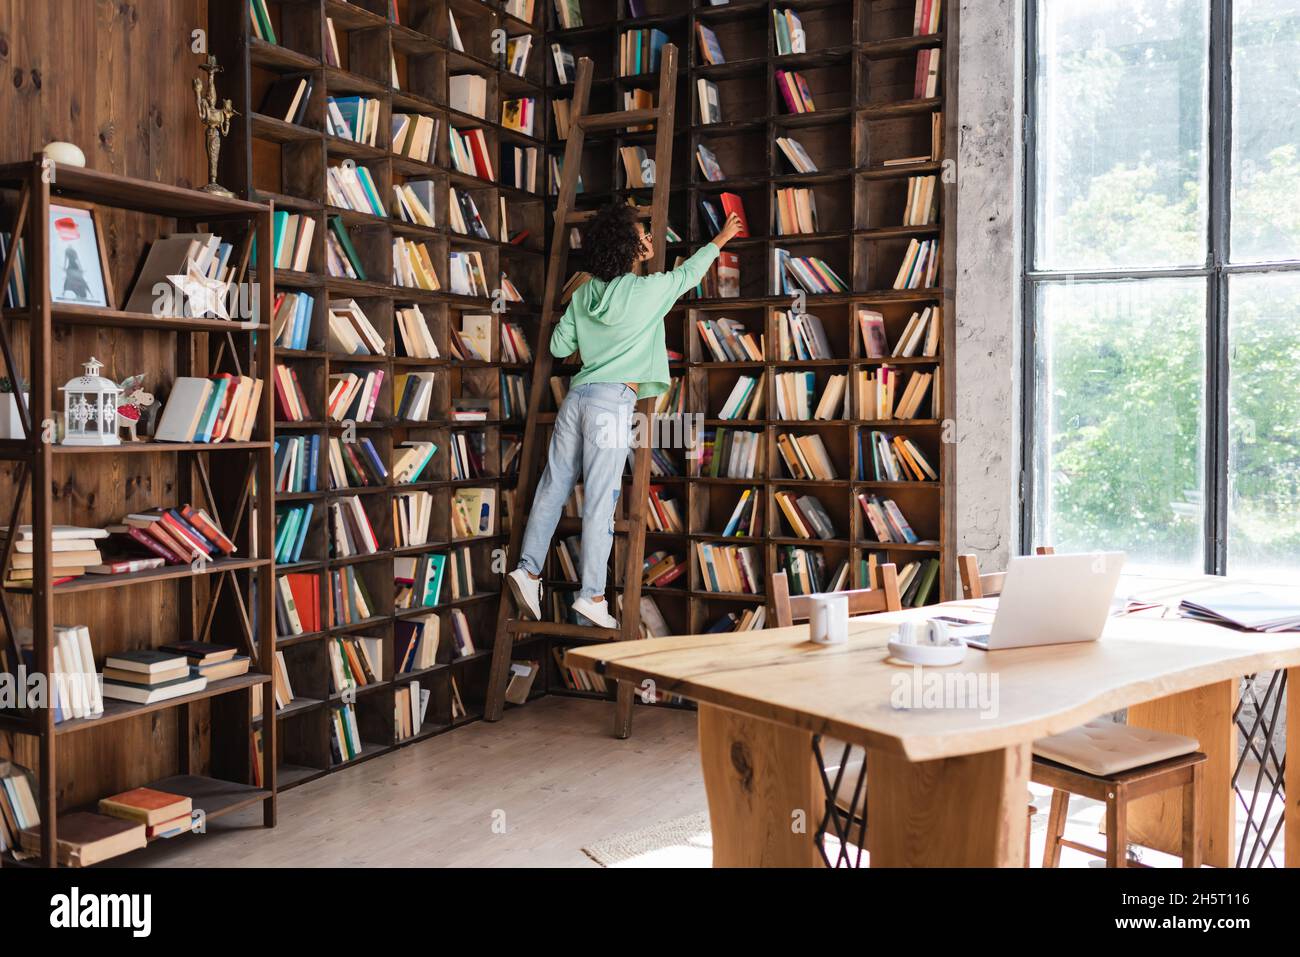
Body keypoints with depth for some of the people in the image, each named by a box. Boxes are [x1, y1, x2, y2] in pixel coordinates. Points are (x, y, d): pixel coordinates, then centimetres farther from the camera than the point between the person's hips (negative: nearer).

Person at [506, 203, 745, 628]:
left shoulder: (585, 293, 11)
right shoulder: (649, 289, -3)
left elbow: (559, 346, 16)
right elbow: (690, 271, 16)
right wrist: (721, 239, 32)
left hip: (578, 395, 6)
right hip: (612, 402, -5)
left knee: (554, 485, 9)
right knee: (600, 499, -4)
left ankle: (528, 568, 6)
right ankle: (592, 594, -1)